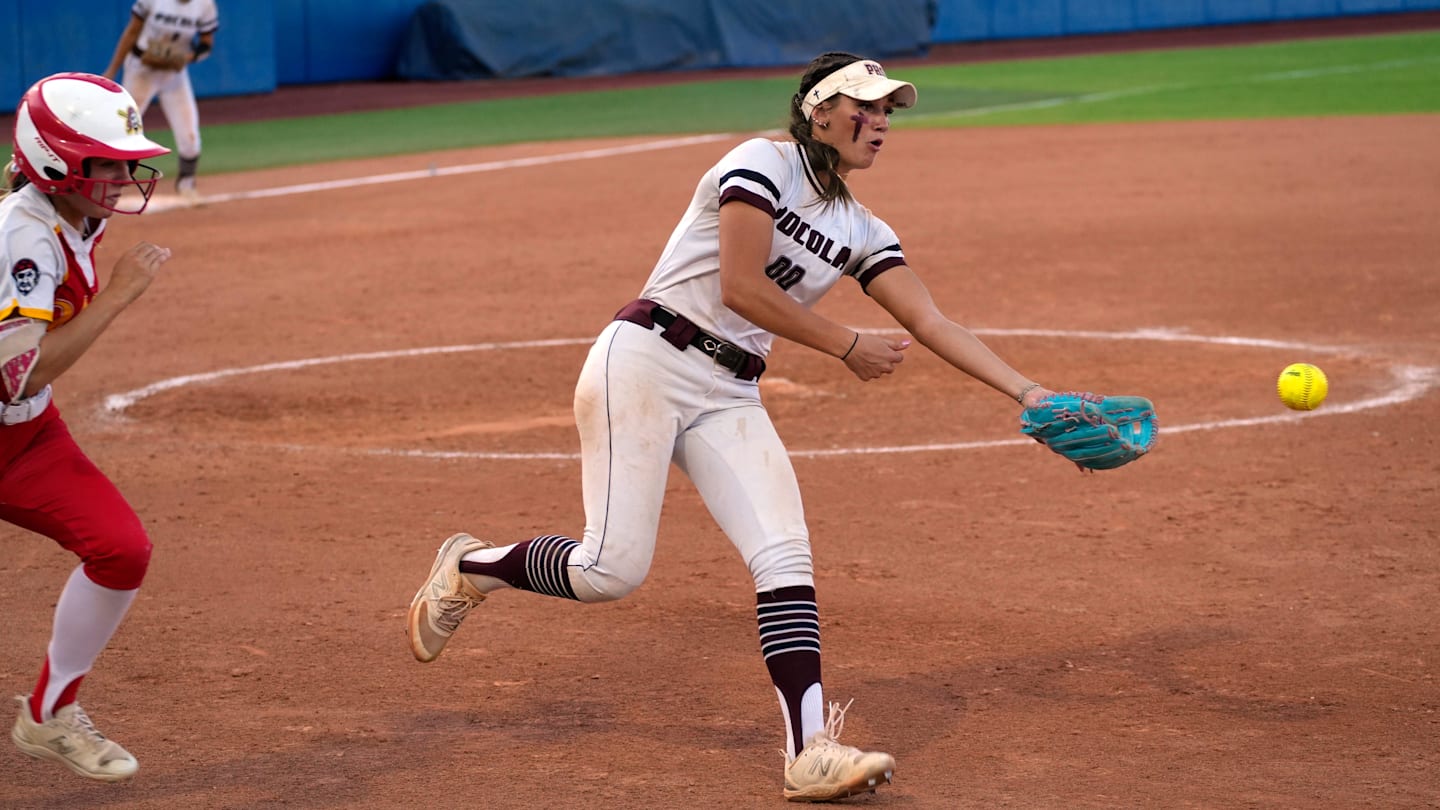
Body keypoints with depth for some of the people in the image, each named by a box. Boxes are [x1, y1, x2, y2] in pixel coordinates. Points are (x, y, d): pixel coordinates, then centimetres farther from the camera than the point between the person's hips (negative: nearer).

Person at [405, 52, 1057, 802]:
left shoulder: (863, 233, 13)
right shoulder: (762, 164, -7)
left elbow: (932, 324, 7)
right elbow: (740, 288, -16)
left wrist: (1030, 392, -3)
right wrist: (848, 346, -8)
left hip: (729, 395, 7)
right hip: (646, 361, -7)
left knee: (785, 557, -12)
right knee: (613, 568, -13)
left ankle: (810, 752, -19)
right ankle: (469, 567, 15)